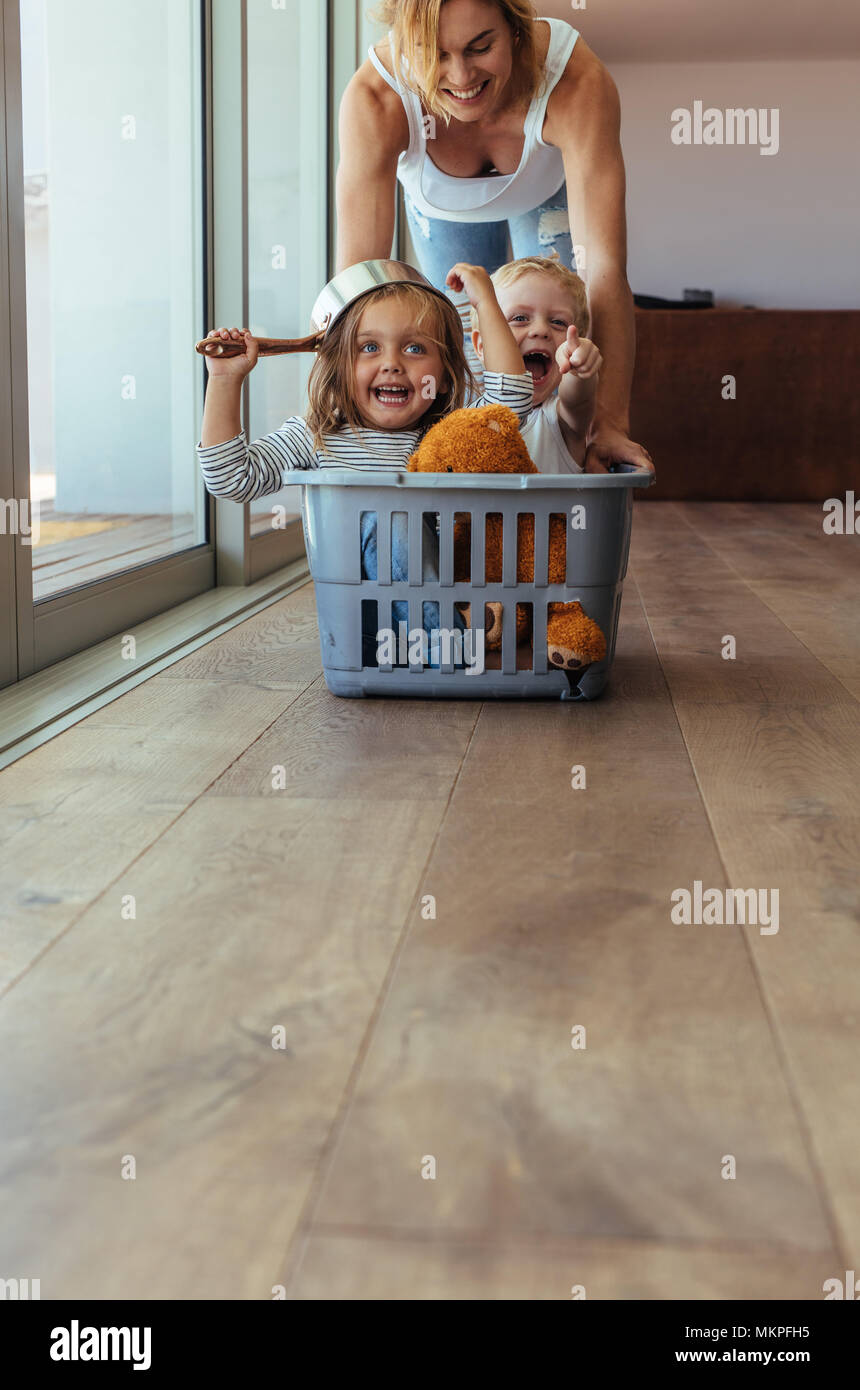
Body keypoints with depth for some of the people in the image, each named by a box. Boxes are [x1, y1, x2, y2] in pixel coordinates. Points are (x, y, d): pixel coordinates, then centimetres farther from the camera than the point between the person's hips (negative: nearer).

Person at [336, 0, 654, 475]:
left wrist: (610, 423, -56)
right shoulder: (373, 101, -43)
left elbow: (605, 265, -49)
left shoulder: (577, 80, -45)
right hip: (442, 205, 1)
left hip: (549, 192, 0)